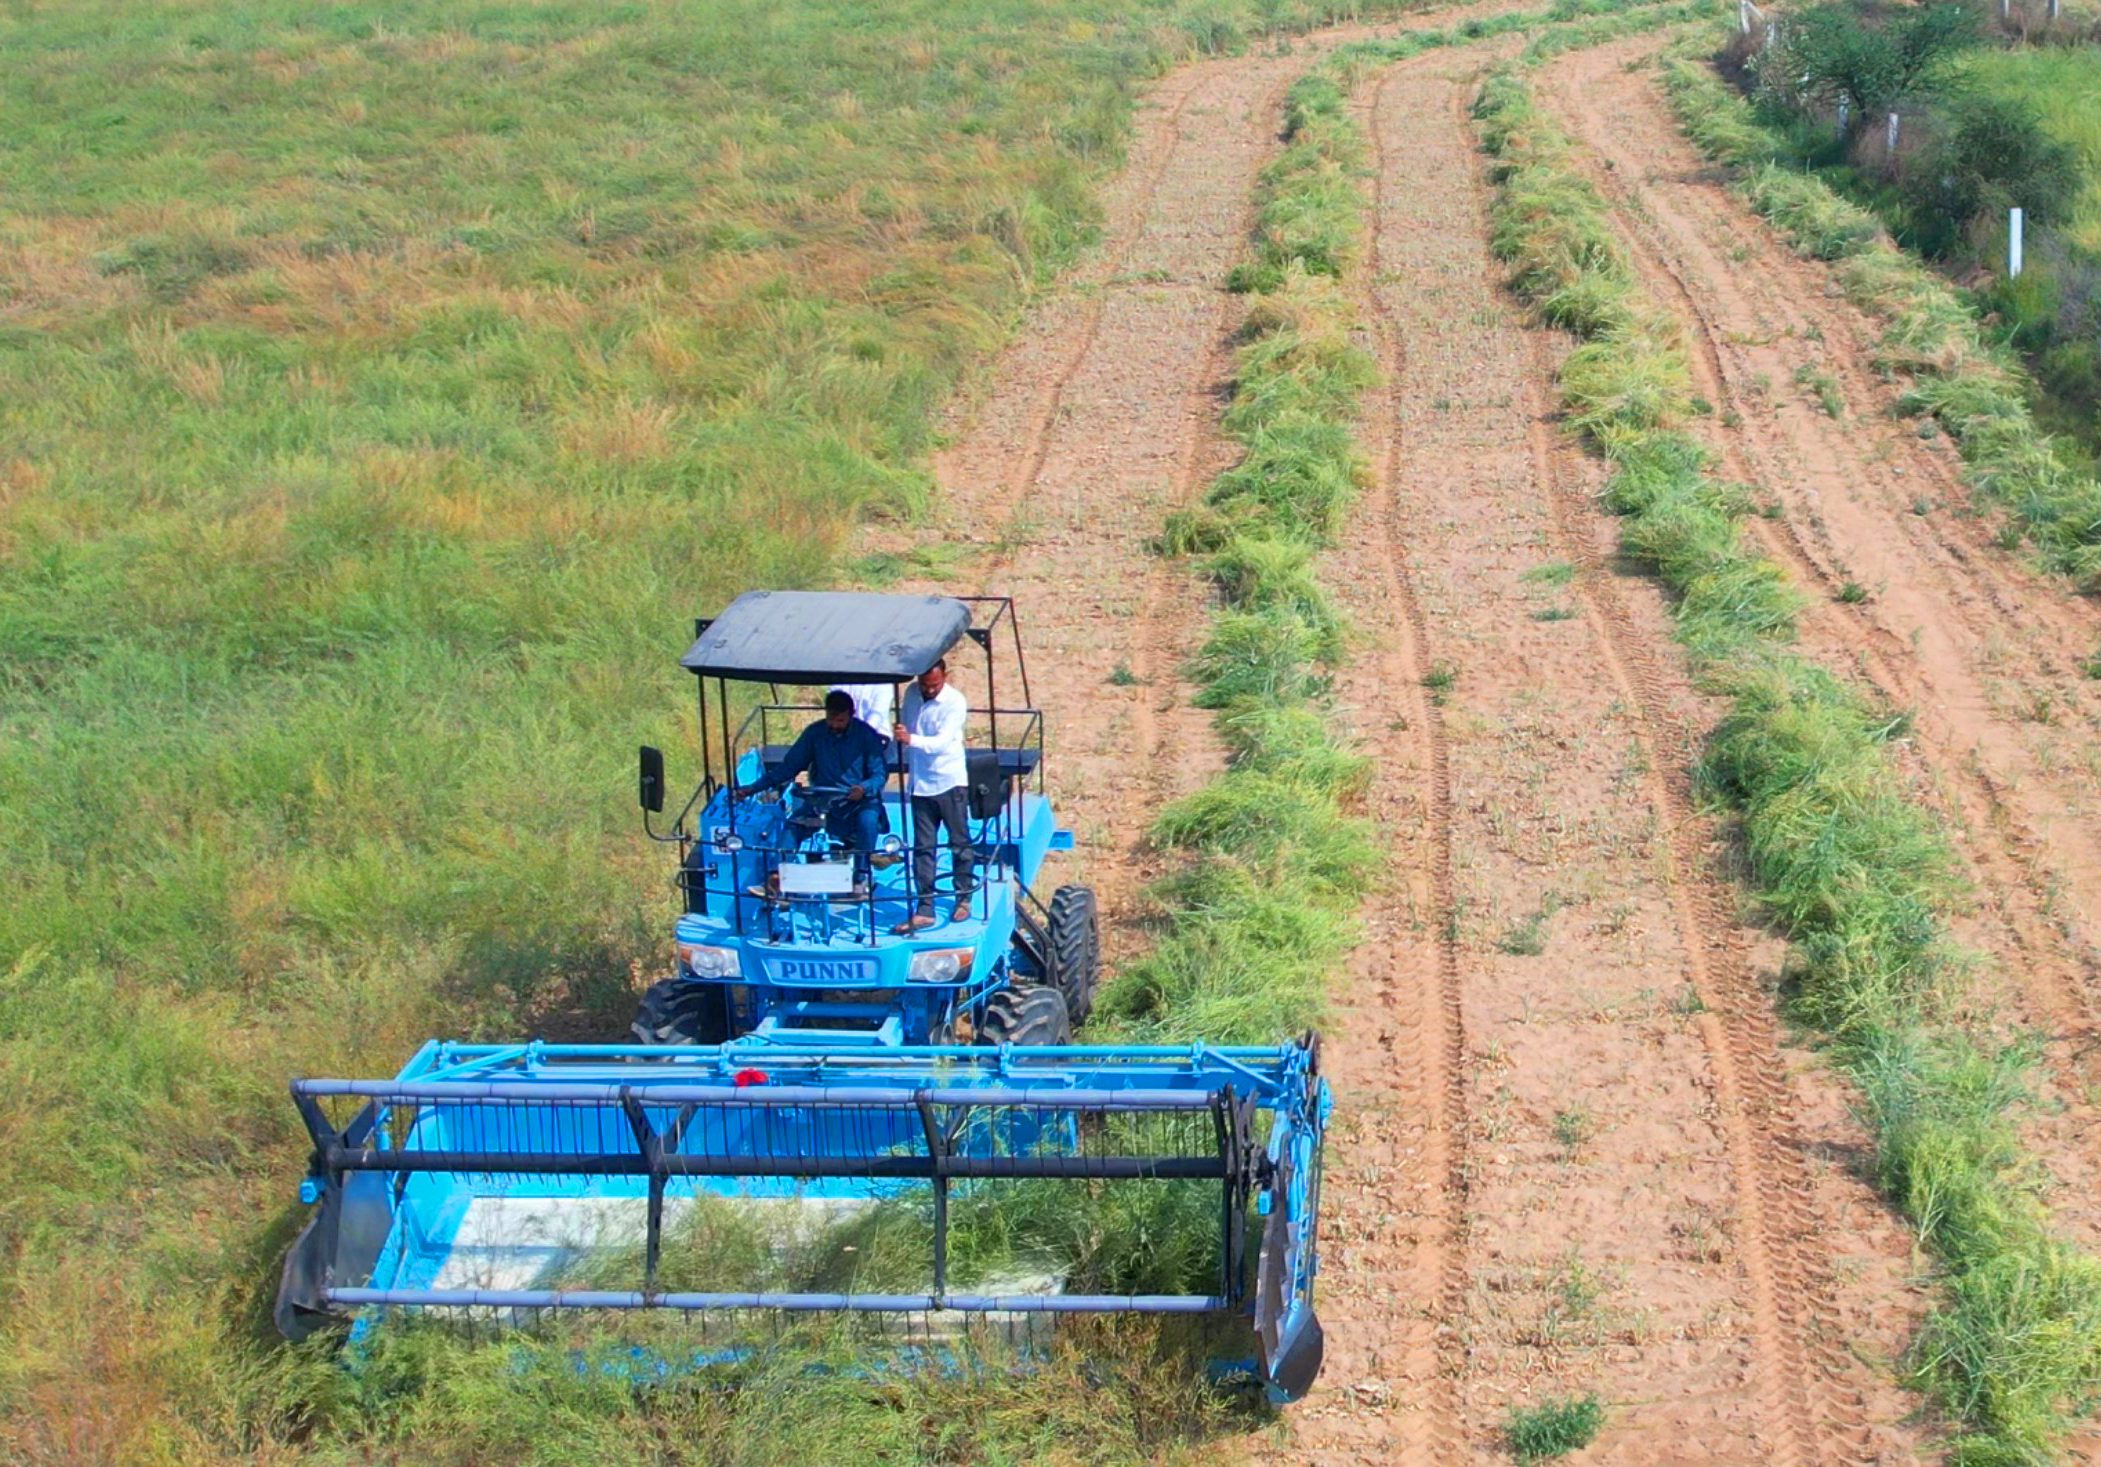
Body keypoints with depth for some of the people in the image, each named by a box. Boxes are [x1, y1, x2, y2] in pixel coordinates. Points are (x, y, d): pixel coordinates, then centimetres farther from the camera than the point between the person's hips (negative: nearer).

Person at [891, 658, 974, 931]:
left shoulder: (955, 703, -14)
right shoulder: (912, 694, 2)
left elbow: (942, 742, -25)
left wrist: (911, 740, -39)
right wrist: (907, 761, 21)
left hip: (950, 783, -5)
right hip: (921, 783, 5)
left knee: (960, 843, 7)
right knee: (922, 848, 4)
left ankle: (963, 898, 22)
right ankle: (925, 909, 5)